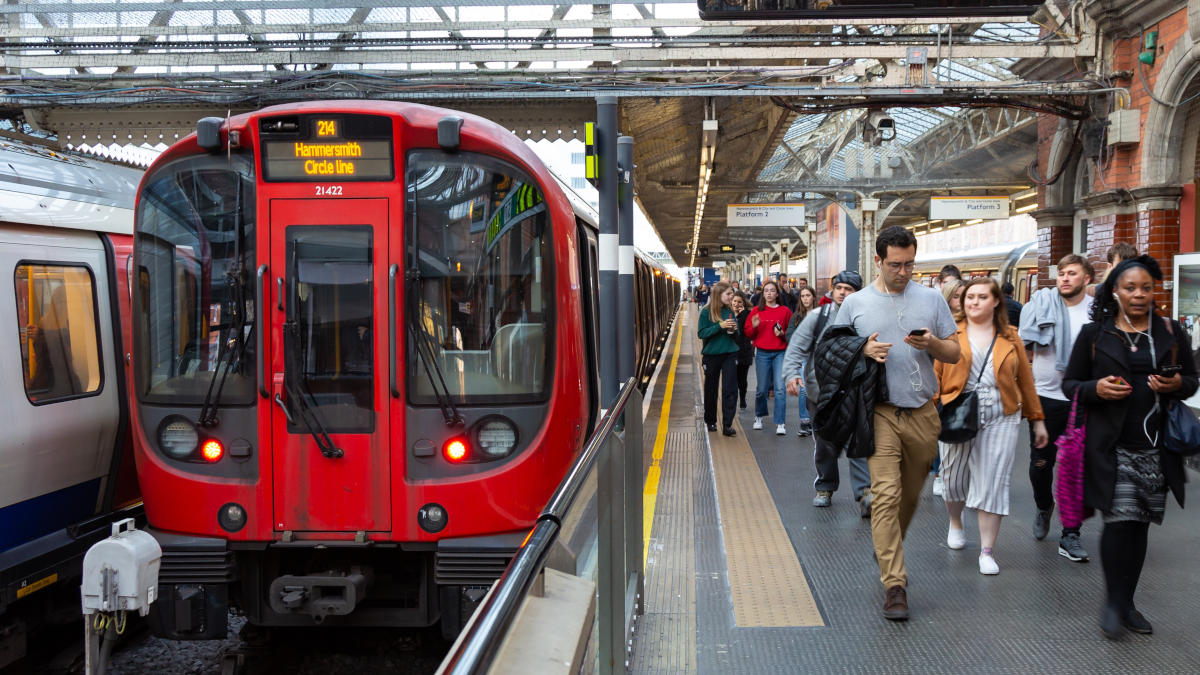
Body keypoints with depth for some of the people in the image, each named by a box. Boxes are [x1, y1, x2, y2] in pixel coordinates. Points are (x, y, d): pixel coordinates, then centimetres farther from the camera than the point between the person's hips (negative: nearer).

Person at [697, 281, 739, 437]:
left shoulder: (730, 311, 4)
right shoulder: (706, 312, -7)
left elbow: (736, 334, 13)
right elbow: (701, 333, -13)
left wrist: (734, 330, -10)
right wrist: (719, 326, -22)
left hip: (730, 354, 2)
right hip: (711, 355, -2)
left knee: (730, 389, -6)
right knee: (711, 389, 11)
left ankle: (727, 424, -6)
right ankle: (710, 421, 27)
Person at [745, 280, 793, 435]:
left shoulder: (785, 311, 3)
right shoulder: (756, 311, 5)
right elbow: (748, 334, 6)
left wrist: (783, 334, -13)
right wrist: (754, 327, -14)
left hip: (780, 353, -1)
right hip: (762, 354, 1)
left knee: (780, 387, -11)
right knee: (762, 388, 7)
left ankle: (780, 423, -8)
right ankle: (759, 416, 32)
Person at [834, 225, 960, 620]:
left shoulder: (932, 299, 8)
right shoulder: (855, 305, 4)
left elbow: (954, 355, 10)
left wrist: (932, 344, -11)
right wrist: (863, 352, -12)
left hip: (922, 413, 3)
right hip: (880, 413, -2)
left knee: (910, 496, 13)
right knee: (886, 495, -12)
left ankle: (887, 553, 38)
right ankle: (894, 585, -11)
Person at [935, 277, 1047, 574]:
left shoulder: (1010, 338, 8)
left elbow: (1025, 380, 11)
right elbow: (936, 376, 3)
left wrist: (1037, 419, 12)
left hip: (1000, 419, 0)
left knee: (992, 482, -3)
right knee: (954, 477, 10)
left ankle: (987, 551, 4)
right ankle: (955, 523, 42)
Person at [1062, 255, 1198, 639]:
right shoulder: (1094, 334, 3)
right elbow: (1070, 383, 6)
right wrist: (1096, 389, -15)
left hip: (1156, 447, 3)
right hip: (1112, 446, -2)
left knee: (1140, 523, 7)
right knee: (1120, 519, -11)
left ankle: (1126, 602, 20)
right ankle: (1115, 602, 4)